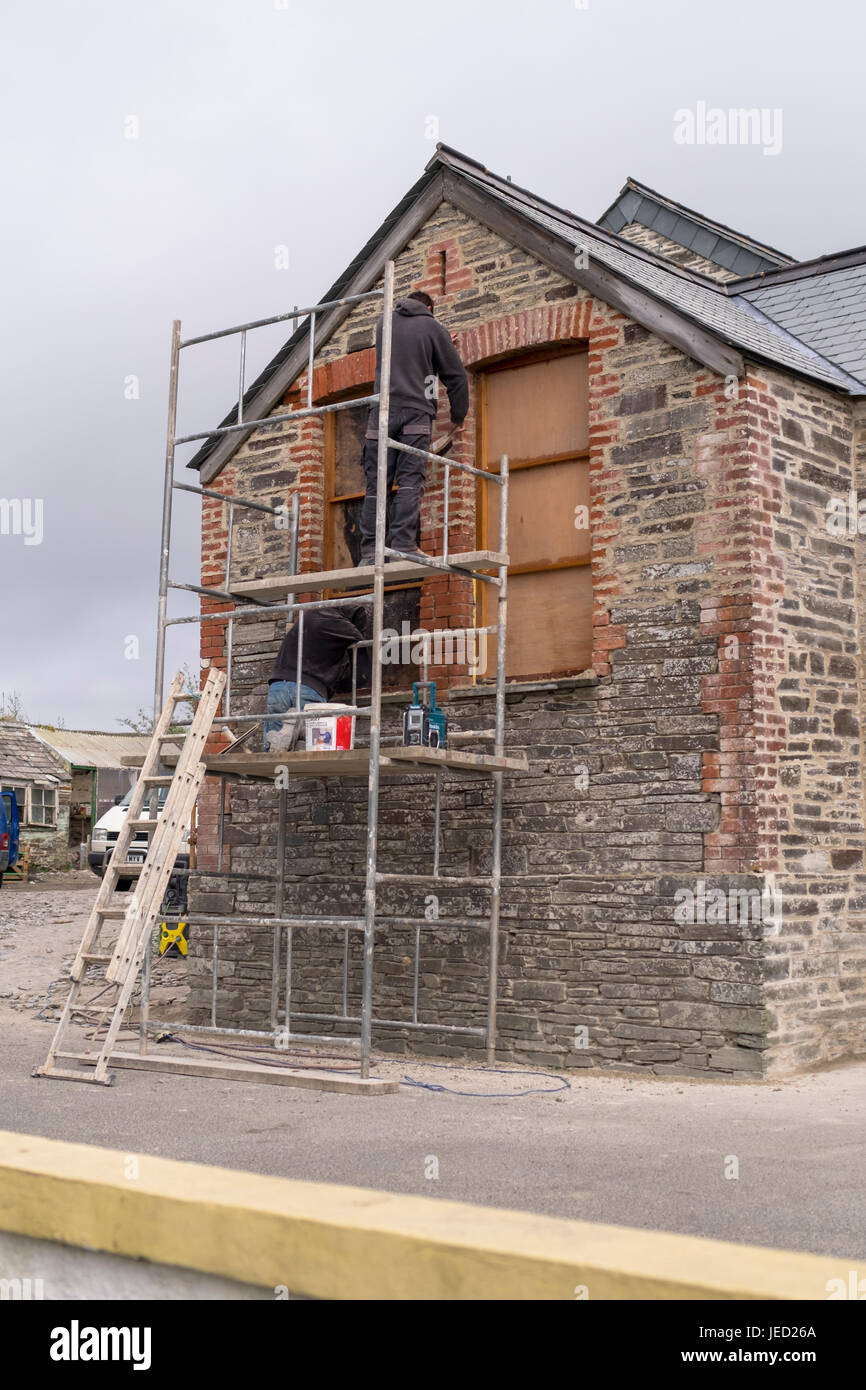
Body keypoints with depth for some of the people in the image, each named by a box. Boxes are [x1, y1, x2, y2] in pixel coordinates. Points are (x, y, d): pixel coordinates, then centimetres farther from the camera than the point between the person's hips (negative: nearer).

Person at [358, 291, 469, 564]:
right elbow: (456, 375, 9)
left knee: (376, 485, 0)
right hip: (416, 413, -3)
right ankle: (403, 545, -20)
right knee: (410, 482, -8)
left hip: (382, 411, 3)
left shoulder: (384, 323, 19)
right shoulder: (433, 328, 8)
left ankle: (370, 551, -7)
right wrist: (458, 416, 22)